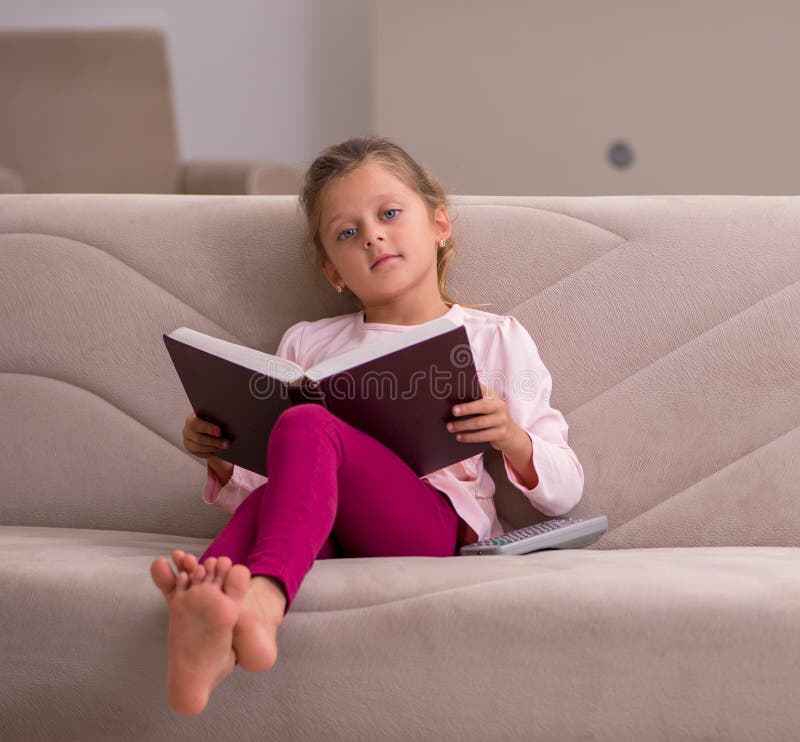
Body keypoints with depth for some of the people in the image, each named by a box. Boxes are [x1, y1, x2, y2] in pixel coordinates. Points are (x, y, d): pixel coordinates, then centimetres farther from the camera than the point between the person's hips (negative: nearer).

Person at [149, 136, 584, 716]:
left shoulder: (496, 340, 18)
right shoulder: (306, 344, 27)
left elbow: (565, 492, 14)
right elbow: (255, 486, 27)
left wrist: (513, 439, -7)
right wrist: (219, 460, 4)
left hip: (434, 523, -3)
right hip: (325, 536, 3)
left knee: (306, 426, -31)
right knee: (275, 493, -35)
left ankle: (262, 599, -56)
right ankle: (211, 624, -64)